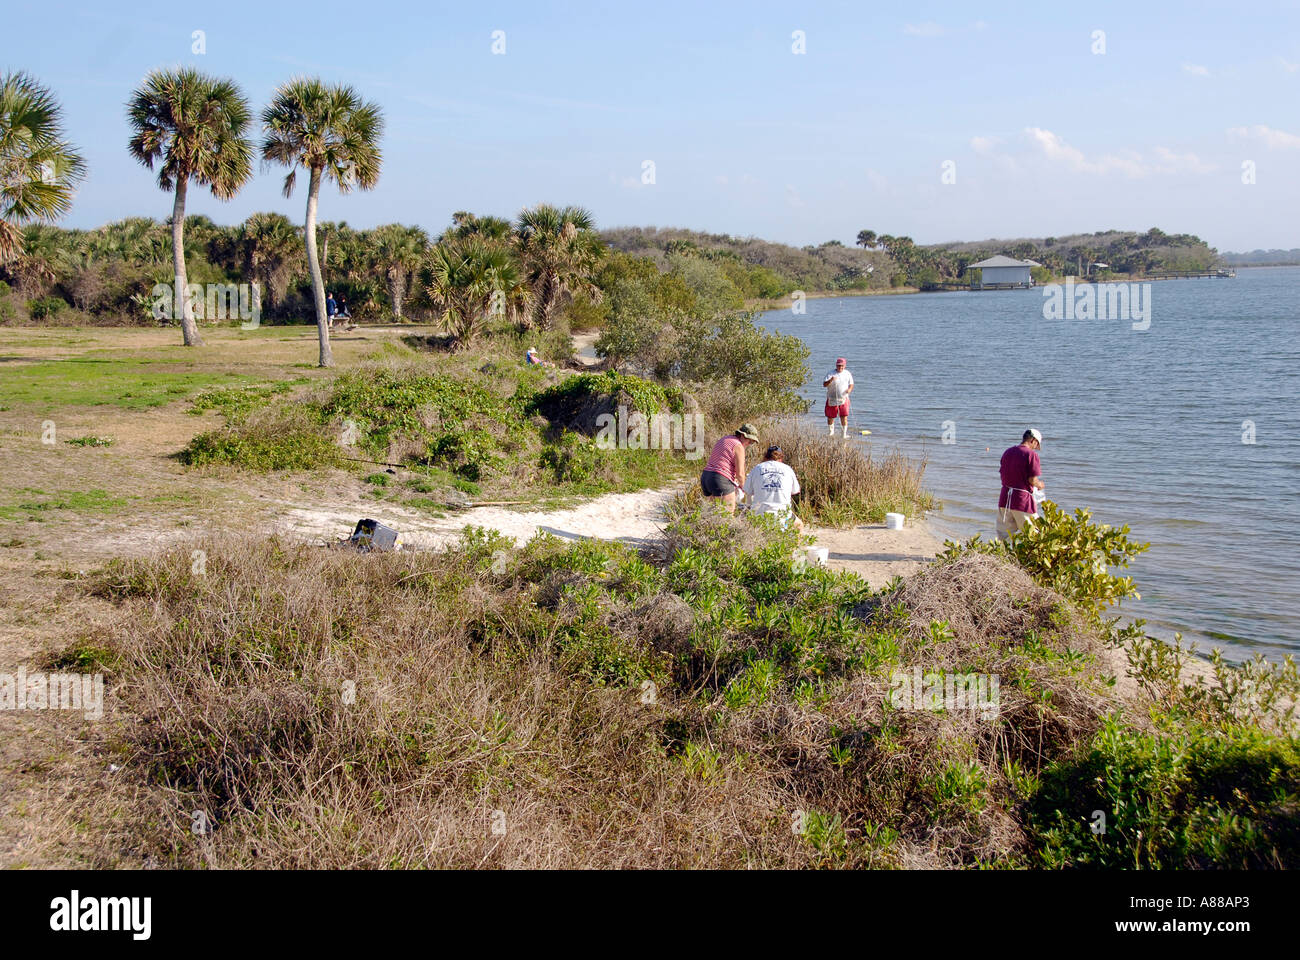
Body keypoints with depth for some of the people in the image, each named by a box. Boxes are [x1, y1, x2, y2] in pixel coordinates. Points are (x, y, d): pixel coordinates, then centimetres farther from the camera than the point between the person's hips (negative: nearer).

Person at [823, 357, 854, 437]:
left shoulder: (847, 374, 4)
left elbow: (851, 384, 14)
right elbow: (824, 384, -13)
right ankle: (831, 433, 30)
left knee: (844, 417, -10)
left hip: (843, 399, 1)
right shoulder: (831, 374, -5)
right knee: (830, 417, 10)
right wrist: (831, 380, -32)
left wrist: (849, 389, -9)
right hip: (832, 399, -1)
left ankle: (845, 434, -4)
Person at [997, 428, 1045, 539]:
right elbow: (1032, 479, -15)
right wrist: (1039, 485, 5)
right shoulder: (1031, 454, -11)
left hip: (1005, 498, 6)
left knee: (1003, 536, 9)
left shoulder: (1008, 452, 10)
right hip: (1023, 499, -6)